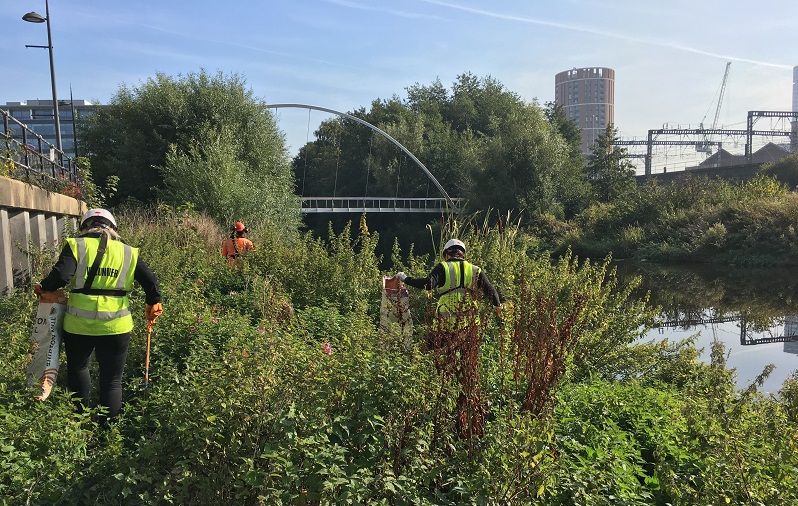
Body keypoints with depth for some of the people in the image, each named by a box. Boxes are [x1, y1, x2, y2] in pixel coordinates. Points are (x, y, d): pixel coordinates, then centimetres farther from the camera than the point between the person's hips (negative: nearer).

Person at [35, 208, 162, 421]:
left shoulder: (76, 246, -1)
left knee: (77, 367, 26)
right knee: (112, 379, 11)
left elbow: (61, 275, -15)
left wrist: (43, 288, 4)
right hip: (116, 326, 0)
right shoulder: (128, 252, 5)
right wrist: (152, 304, 18)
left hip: (79, 324, 0)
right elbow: (151, 281, 2)